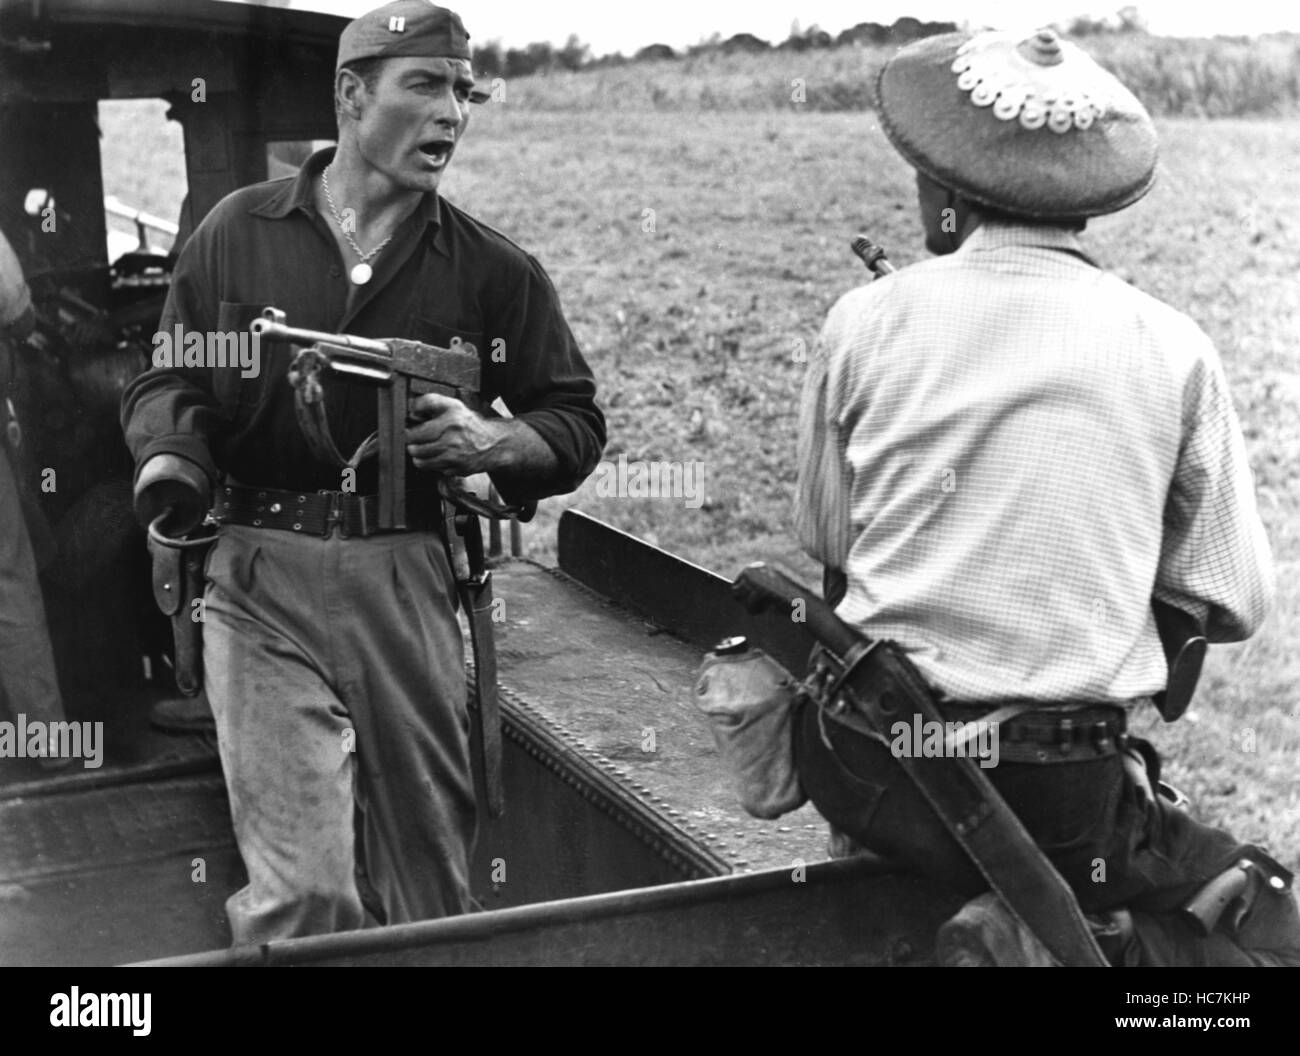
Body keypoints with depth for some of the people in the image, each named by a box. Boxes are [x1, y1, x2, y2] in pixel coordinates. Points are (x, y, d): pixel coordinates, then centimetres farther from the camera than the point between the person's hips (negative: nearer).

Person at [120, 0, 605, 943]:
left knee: (429, 878, 9)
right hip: (263, 580, -1)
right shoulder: (239, 232, 6)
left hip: (410, 579, 2)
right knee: (302, 888, -7)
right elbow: (168, 381, 12)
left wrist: (493, 441, -9)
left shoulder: (492, 269, 7)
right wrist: (171, 457, -10)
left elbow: (576, 421, 11)